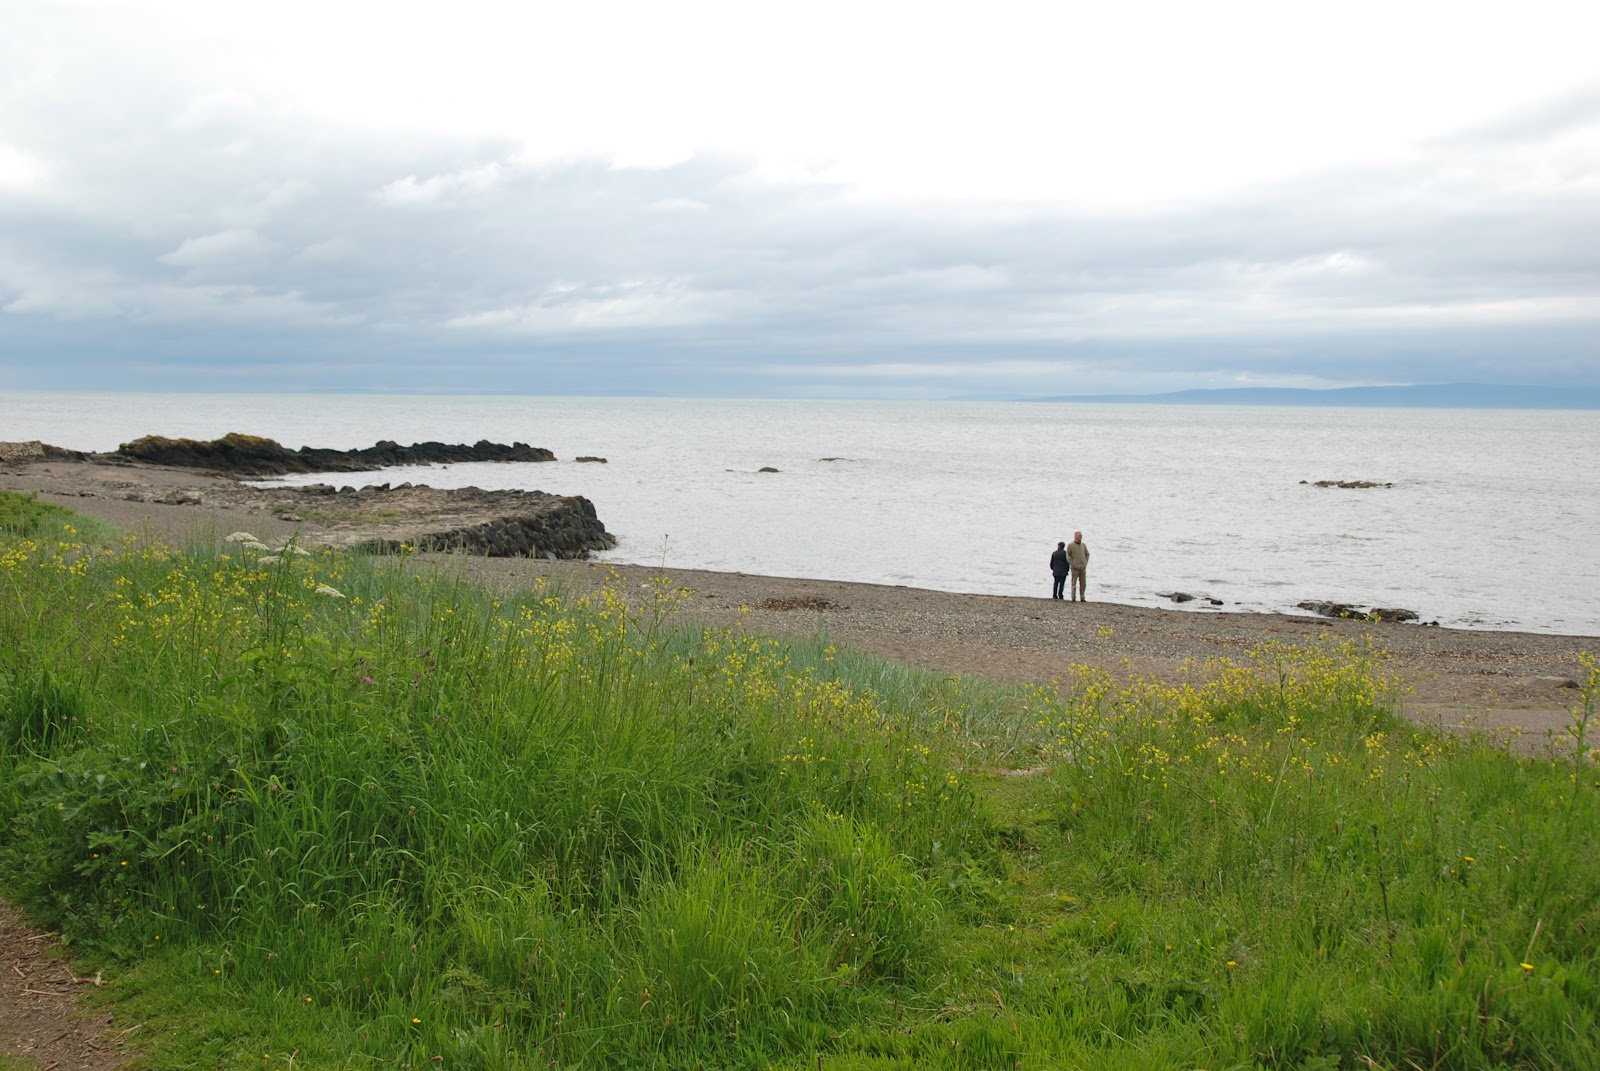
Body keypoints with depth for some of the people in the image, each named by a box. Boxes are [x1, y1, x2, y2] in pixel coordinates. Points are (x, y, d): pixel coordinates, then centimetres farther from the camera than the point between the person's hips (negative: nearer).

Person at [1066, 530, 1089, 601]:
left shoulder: (1083, 545, 10)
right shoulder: (1070, 545, -4)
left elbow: (1087, 554, 19)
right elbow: (1068, 556, -5)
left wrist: (1085, 563, 9)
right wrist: (1073, 564, -10)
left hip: (1082, 568, 5)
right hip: (1075, 568, -4)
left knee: (1083, 584, 5)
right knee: (1074, 584, -3)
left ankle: (1082, 598, 12)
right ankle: (1073, 598, 0)